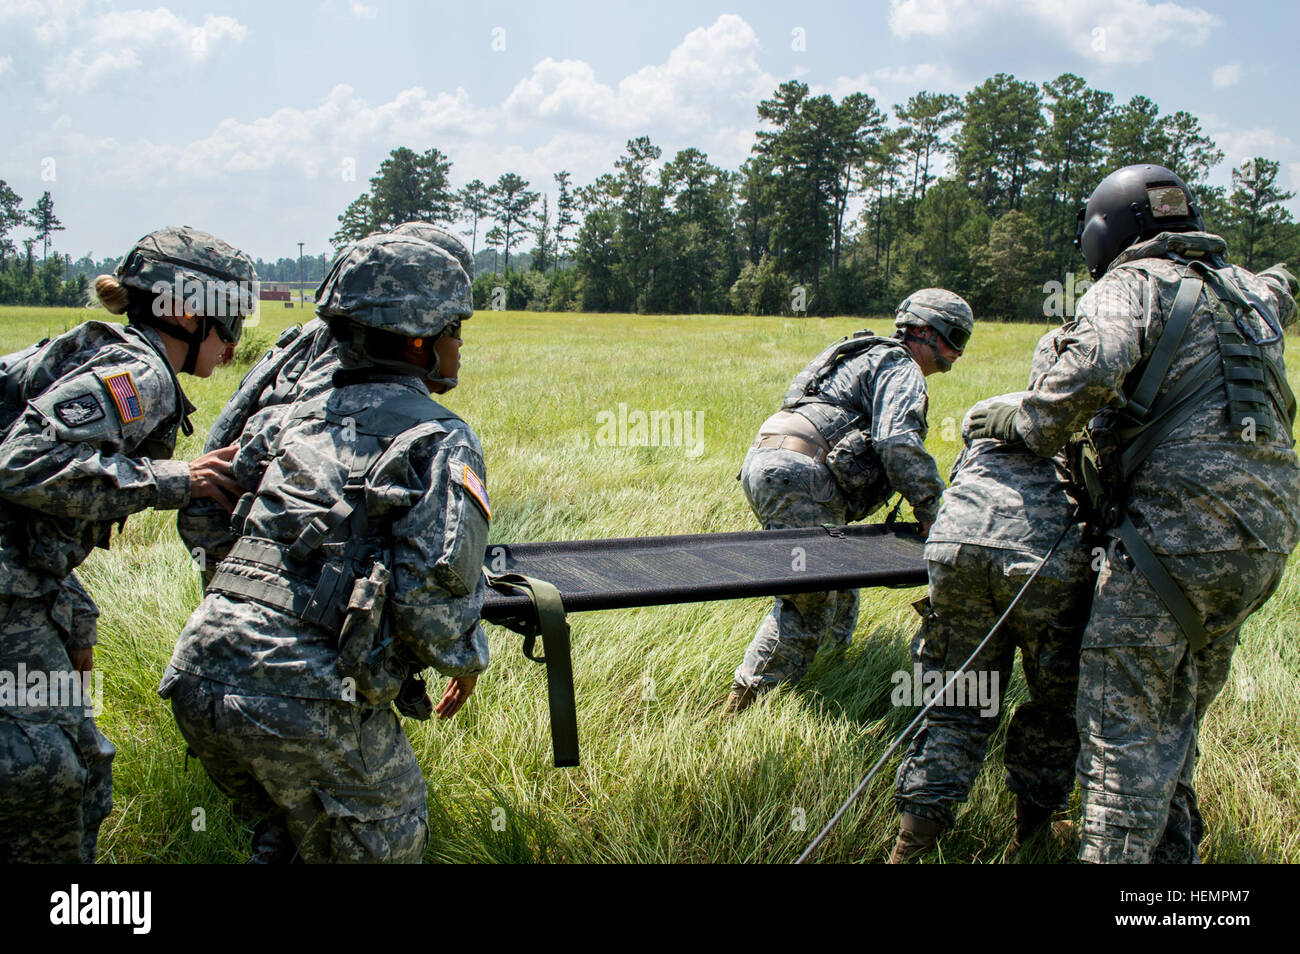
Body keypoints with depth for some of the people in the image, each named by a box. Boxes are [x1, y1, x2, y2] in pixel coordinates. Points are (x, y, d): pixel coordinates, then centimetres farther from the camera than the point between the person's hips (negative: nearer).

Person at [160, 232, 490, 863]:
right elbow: (433, 589, -13)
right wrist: (465, 658, 7)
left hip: (200, 674, 7)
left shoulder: (293, 416, 16)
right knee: (384, 843, 17)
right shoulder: (442, 440, -2)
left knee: (287, 839, 30)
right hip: (308, 694, -7)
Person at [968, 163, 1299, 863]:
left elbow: (1095, 366, -21)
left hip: (1182, 524, -8)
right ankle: (1172, 847, 30)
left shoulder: (1133, 283, -4)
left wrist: (1028, 425, -8)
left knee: (1123, 714, -5)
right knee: (1177, 711, 20)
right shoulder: (1242, 290, 20)